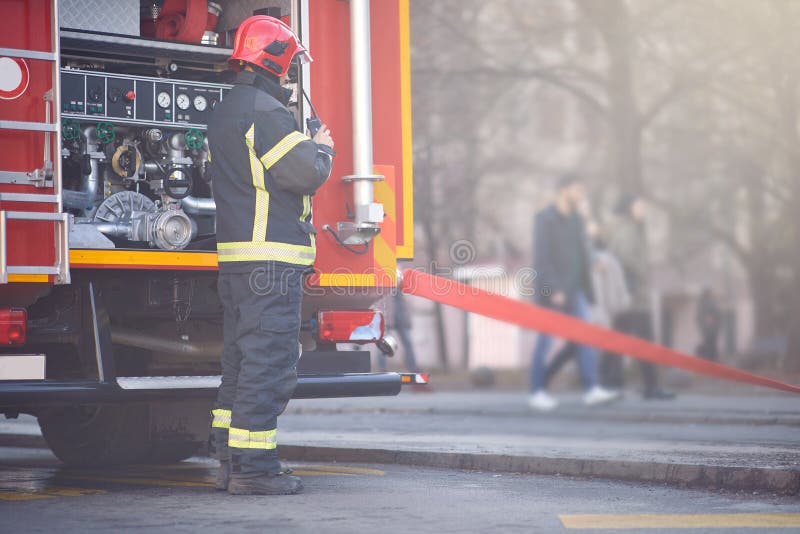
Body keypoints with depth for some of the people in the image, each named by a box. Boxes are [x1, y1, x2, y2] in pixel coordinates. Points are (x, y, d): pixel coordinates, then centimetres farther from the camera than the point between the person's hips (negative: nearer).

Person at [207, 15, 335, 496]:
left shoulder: (225, 111, 19)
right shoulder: (266, 111, -12)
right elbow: (306, 173, -17)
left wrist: (309, 146, 20)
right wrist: (323, 149, 3)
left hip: (236, 258, 10)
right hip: (272, 261, -10)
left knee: (242, 362, 13)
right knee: (269, 366, -8)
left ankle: (232, 464, 16)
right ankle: (255, 469, -8)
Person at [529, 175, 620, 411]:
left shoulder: (576, 219, 14)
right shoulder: (545, 219, -9)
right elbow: (541, 257, -15)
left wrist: (586, 288, 12)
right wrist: (554, 290, -21)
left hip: (574, 289, 7)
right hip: (552, 291, -7)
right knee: (546, 339, 0)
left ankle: (591, 390, -7)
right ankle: (536, 392, 8)